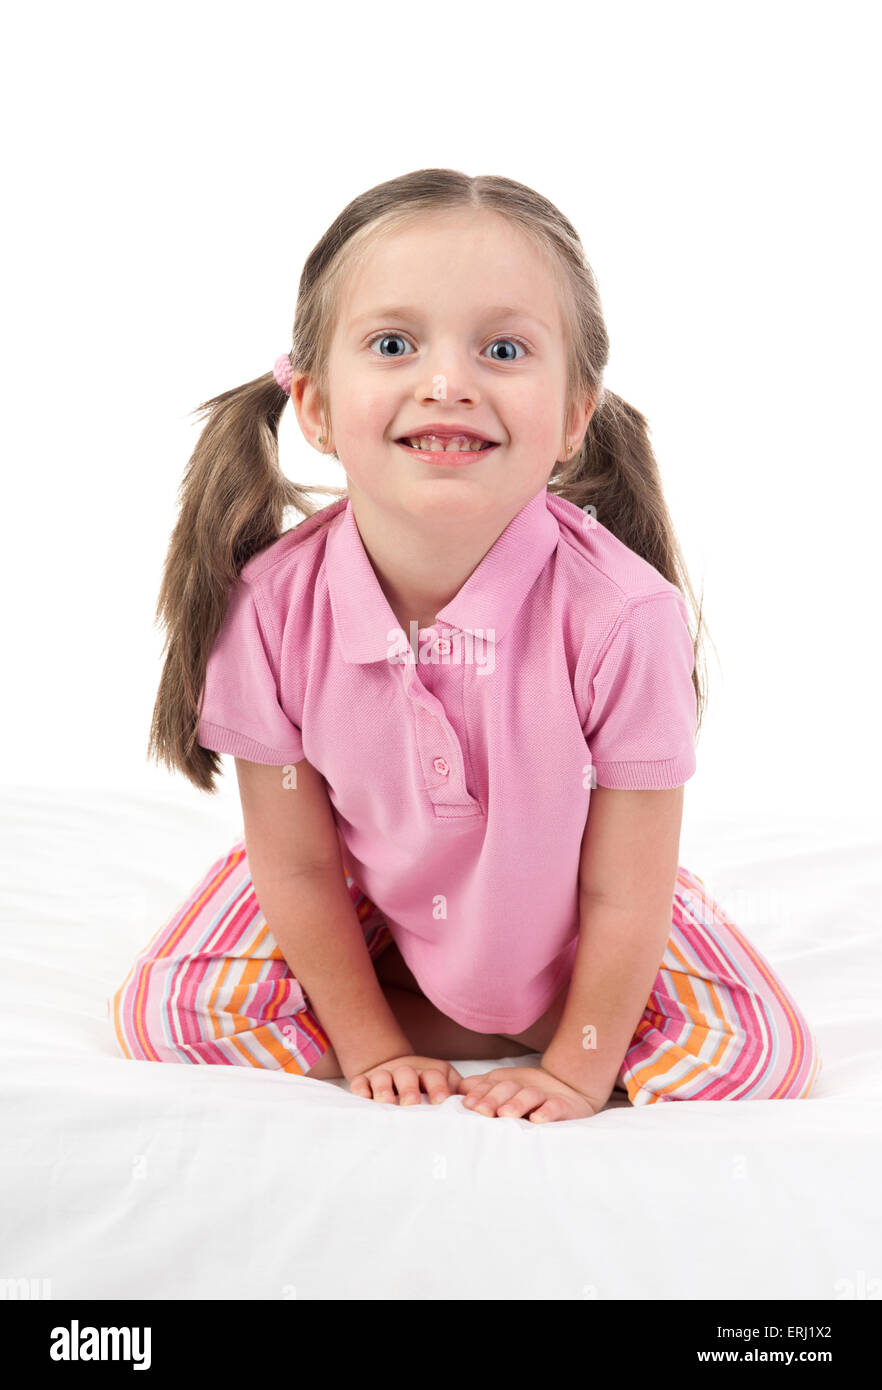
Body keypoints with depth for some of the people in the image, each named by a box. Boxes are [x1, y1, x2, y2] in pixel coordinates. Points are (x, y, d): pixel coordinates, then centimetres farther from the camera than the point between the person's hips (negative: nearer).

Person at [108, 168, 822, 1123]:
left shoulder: (623, 615, -33)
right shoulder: (268, 605, -27)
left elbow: (623, 894, -20)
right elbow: (297, 864, -14)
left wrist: (579, 1072, -13)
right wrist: (372, 1047, -8)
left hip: (558, 915, -1)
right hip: (366, 900, 2)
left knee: (760, 1056, -16)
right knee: (161, 1013, -15)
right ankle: (494, 1029, -3)